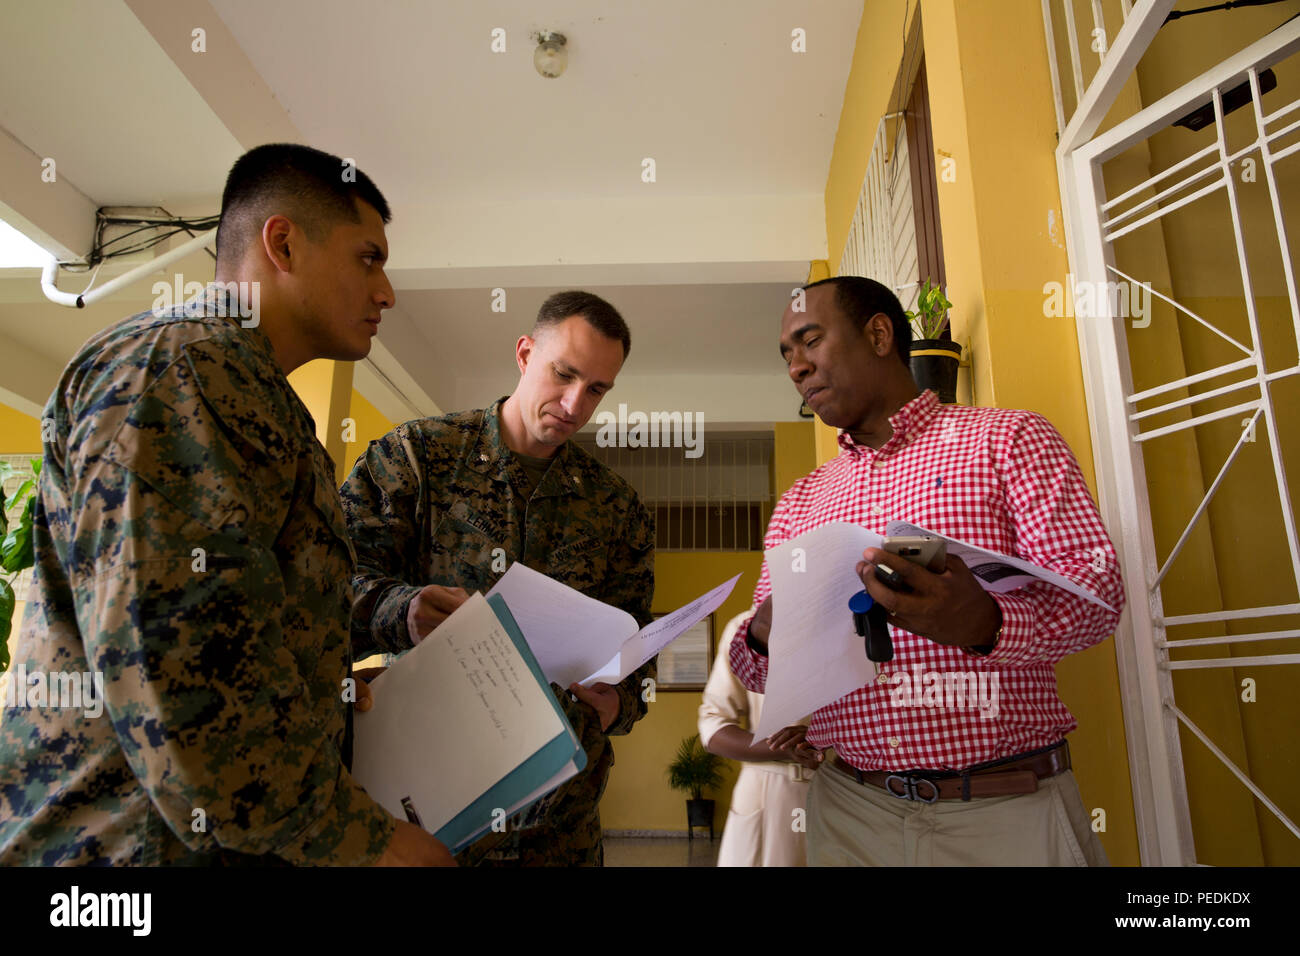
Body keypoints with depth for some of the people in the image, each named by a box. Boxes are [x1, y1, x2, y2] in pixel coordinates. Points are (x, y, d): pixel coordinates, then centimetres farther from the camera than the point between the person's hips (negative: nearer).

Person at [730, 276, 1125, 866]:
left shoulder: (1007, 438, 0)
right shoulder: (798, 503, 12)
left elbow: (1095, 588, -10)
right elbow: (752, 662, 10)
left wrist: (986, 624, -31)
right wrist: (764, 638, -15)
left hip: (1009, 807, -3)